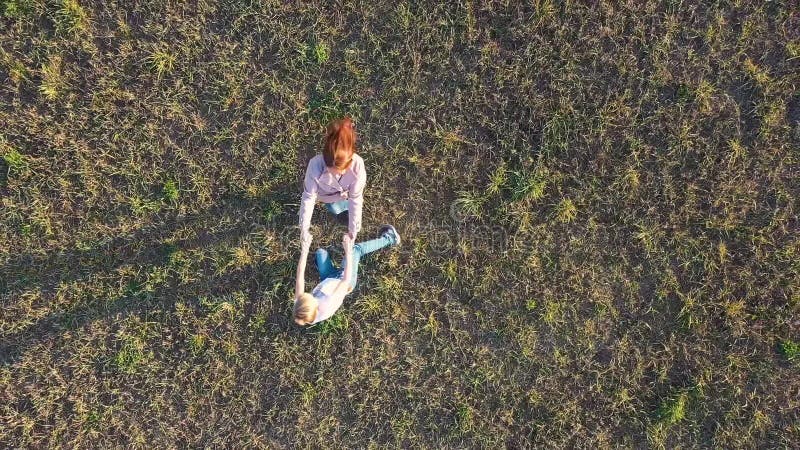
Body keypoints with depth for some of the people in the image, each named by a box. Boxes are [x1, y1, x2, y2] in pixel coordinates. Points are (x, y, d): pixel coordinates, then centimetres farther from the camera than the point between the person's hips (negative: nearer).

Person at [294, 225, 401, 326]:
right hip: (342, 280, -4)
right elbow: (346, 280, -44)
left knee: (320, 251, 16)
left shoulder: (299, 307, -34)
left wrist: (304, 251, -31)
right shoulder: (328, 307, -46)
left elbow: (300, 274, -29)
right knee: (356, 249, -2)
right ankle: (389, 238, 25)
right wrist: (348, 252, -46)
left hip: (327, 279, 4)